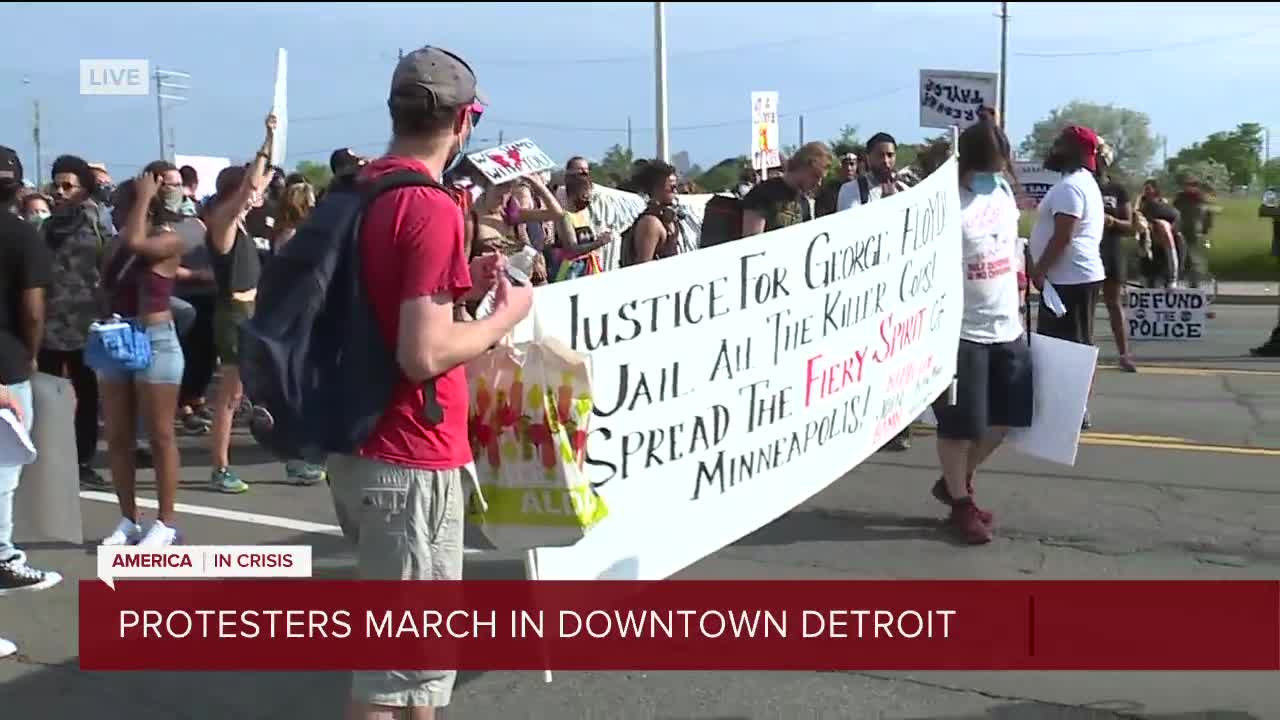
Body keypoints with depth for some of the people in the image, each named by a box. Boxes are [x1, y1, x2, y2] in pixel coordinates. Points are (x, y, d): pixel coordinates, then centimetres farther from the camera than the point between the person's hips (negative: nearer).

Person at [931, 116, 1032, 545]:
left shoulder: (1005, 193, 6)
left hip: (1006, 328, 7)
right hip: (960, 332, -7)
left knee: (1005, 418, 14)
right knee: (959, 425, 4)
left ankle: (955, 481, 33)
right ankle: (961, 503, 22)